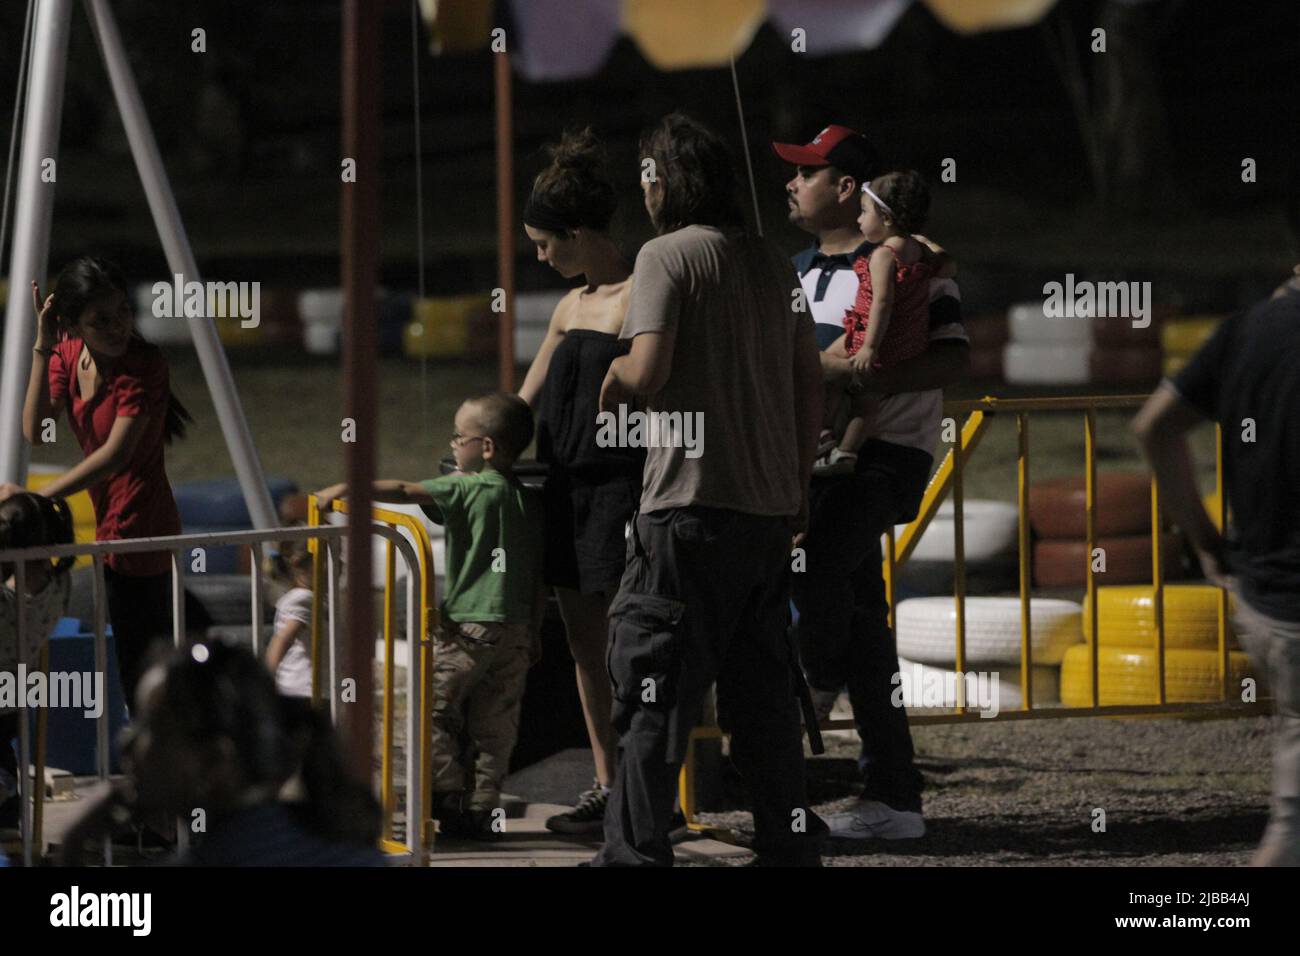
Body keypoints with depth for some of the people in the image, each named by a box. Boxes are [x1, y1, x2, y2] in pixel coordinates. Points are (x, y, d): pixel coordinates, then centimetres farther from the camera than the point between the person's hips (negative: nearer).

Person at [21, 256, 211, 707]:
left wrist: (39, 497, -30)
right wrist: (42, 347, -17)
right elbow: (35, 430, -10)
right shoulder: (68, 354, 0)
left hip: (136, 528, -8)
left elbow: (116, 454, -26)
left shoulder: (145, 365, -21)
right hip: (110, 522, 8)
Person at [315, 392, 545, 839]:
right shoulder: (530, 501, 11)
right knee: (494, 726, 9)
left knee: (432, 708, 5)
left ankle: (451, 792, 1)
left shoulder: (467, 490, -8)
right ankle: (482, 808, 10)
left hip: (469, 626, -7)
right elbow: (539, 574, 14)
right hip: (516, 630, 7)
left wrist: (342, 490, -6)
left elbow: (403, 491, -12)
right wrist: (532, 633, 20)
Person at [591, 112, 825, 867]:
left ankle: (637, 851, -9)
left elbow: (648, 370, -18)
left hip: (693, 501, -6)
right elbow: (810, 385, 15)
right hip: (773, 507, 6)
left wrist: (612, 381, 4)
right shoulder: (773, 264, 13)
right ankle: (790, 842, 13)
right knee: (764, 686, 12)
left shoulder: (667, 255, -6)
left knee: (656, 688, -5)